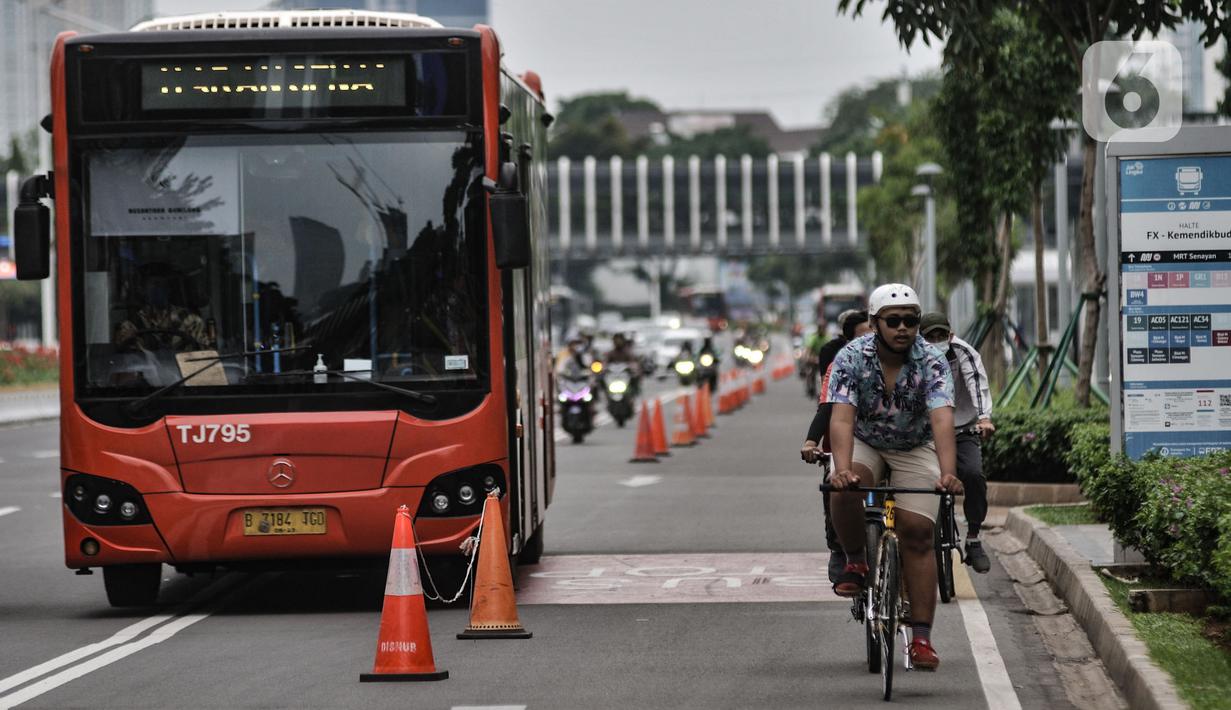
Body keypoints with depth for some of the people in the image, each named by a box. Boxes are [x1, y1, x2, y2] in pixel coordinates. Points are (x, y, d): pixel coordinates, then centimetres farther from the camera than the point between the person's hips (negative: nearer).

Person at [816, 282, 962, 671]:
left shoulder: (932, 361, -25)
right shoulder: (851, 357, -24)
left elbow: (942, 420, -38)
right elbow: (841, 418, -35)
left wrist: (948, 473, -55)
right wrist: (843, 468, -53)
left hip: (915, 447, 0)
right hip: (864, 441, 0)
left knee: (917, 532, -13)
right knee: (844, 491, -33)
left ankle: (922, 638, -10)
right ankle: (856, 561, -5)